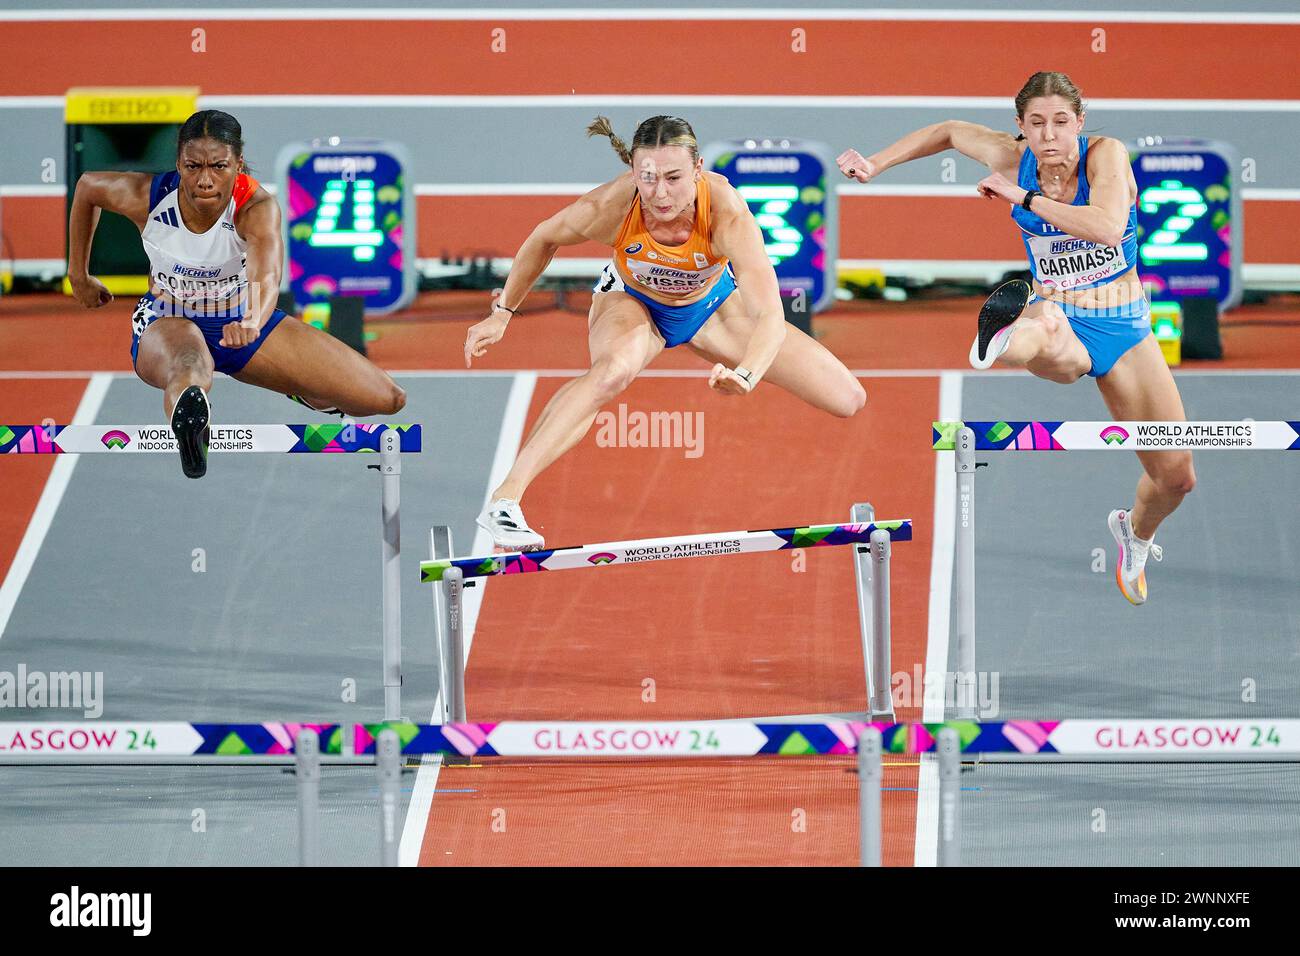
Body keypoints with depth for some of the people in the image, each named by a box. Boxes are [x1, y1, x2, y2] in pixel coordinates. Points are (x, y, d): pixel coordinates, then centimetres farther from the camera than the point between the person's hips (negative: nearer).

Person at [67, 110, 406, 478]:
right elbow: (87, 186, 1)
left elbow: (266, 275, -49)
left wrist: (253, 323, -72)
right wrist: (79, 276, 10)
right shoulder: (147, 196, -22)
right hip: (167, 322, -1)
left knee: (388, 400, -3)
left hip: (241, 319, 2)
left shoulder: (257, 207, -29)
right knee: (191, 366, -44)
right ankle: (188, 423, -83)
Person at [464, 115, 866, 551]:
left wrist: (746, 376, -66)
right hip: (632, 300, -2)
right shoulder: (612, 206, -35)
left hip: (711, 303, 2)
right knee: (614, 368, -40)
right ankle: (505, 497, -42)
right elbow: (544, 239, -13)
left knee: (848, 399, -7)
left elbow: (769, 313, -47)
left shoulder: (727, 212, -39)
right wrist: (503, 311, -5)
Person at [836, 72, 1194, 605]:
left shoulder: (1106, 155, -17)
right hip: (1059, 318, 0)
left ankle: (1137, 532, 38)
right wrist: (875, 164, 10)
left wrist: (1022, 197, -31)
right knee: (1051, 350, -44)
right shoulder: (1012, 158, -9)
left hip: (1123, 327, 0)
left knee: (1175, 478, 8)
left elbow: (1108, 227, -37)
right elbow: (949, 132, 13)